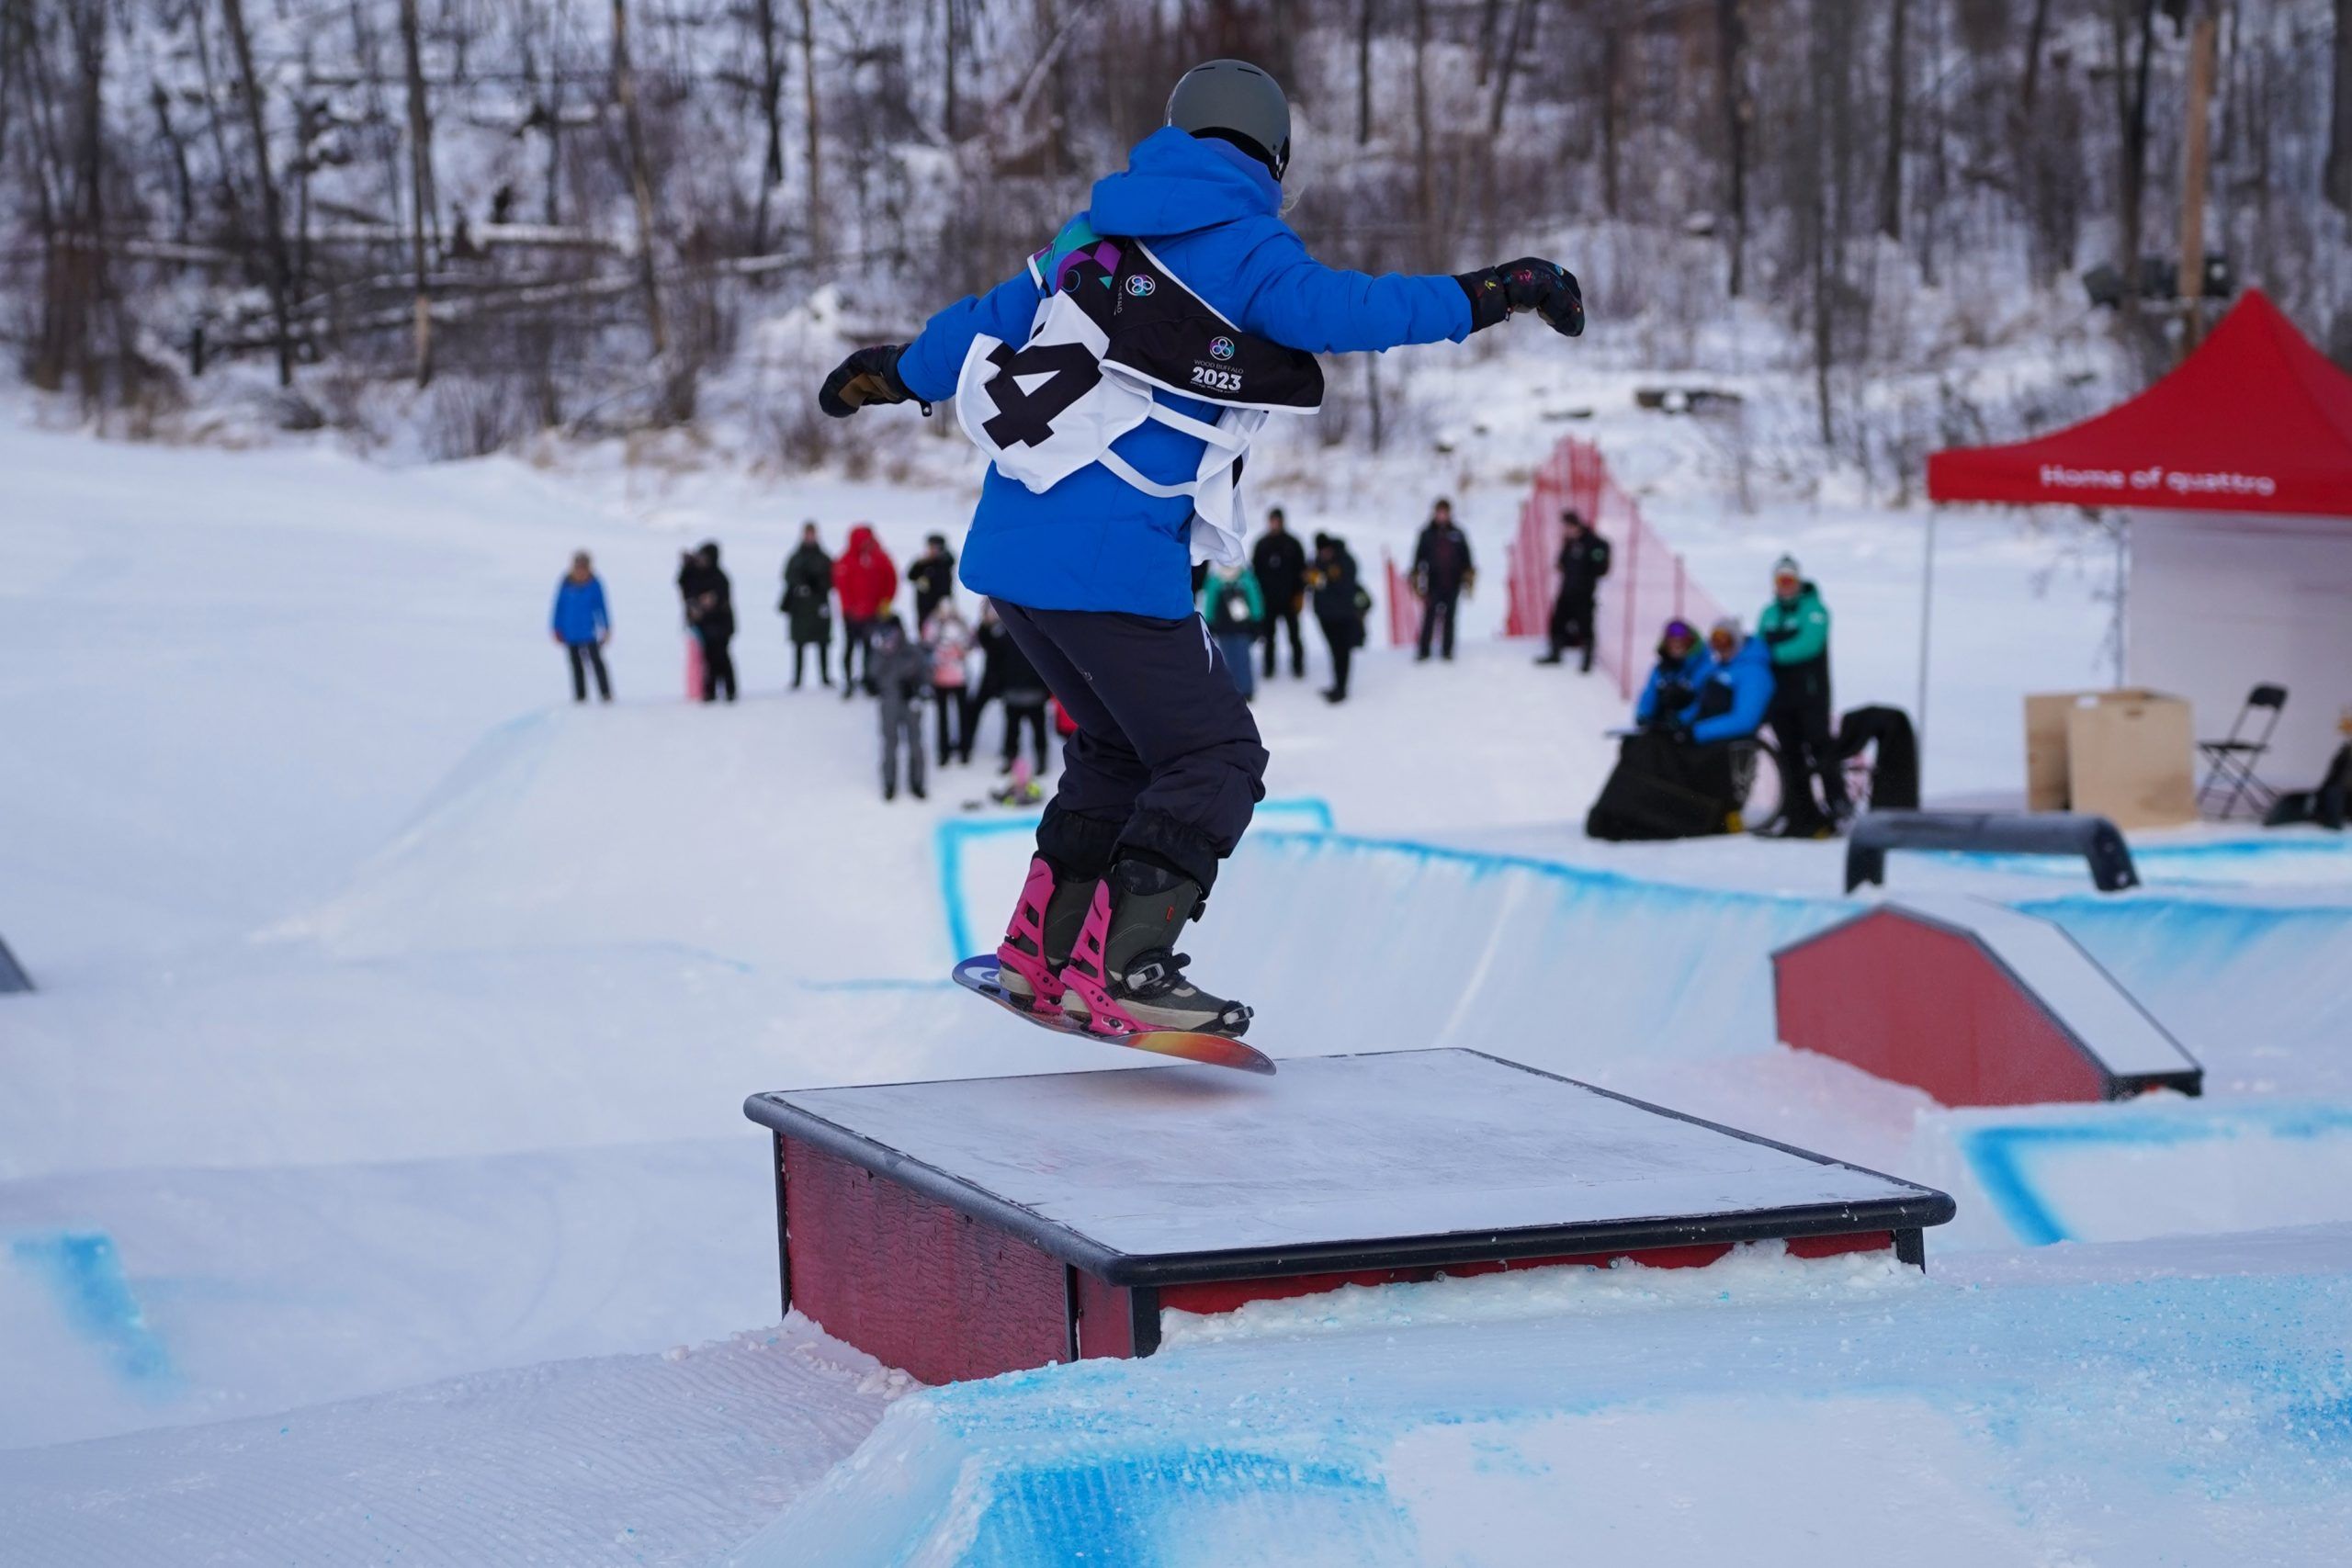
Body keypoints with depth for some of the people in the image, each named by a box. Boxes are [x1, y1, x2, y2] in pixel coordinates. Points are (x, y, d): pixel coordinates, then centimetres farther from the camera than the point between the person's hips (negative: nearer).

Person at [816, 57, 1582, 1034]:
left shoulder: (1096, 234, 15)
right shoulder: (1242, 251, -5)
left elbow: (988, 319, 25)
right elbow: (1347, 310, -20)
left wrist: (898, 373, 42)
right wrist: (1491, 295, -14)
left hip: (1010, 543, 8)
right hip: (1110, 559, -8)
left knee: (1121, 744, 25)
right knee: (1213, 758, 0)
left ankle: (1039, 949, 24)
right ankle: (1119, 969, -10)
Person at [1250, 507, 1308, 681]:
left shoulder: (1292, 543, 1)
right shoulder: (1262, 544, 6)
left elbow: (1301, 570, 1)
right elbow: (1254, 569, 9)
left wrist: (1300, 594, -5)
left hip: (1288, 597, -2)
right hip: (1267, 598, 2)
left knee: (1294, 635, 0)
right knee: (1268, 635, 5)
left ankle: (1298, 667, 8)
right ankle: (1269, 668, 12)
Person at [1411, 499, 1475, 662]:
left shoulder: (1457, 535, 6)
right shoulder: (1427, 535, 3)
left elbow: (1466, 560, 11)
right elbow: (1419, 558, 5)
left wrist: (1468, 579, 8)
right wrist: (1418, 580, -1)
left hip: (1452, 584, 1)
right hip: (1433, 584, -1)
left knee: (1449, 618, 6)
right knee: (1429, 617, -4)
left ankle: (1448, 650, 13)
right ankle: (1423, 650, 3)